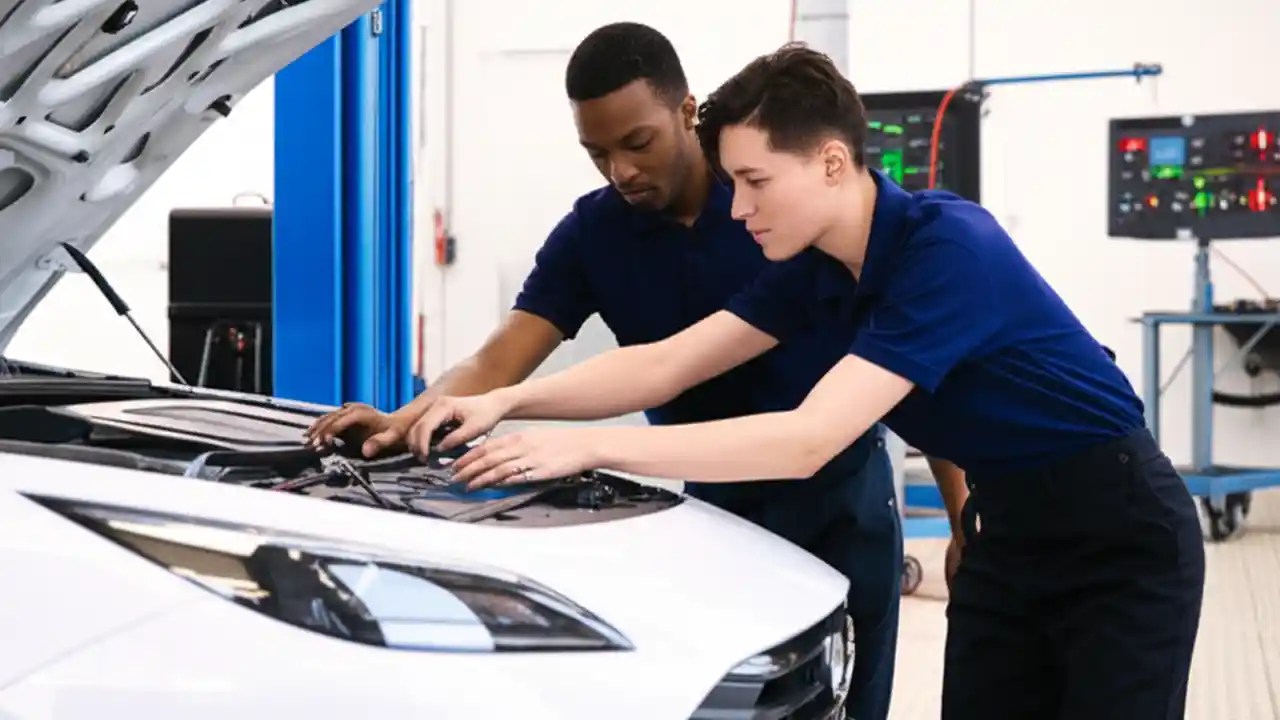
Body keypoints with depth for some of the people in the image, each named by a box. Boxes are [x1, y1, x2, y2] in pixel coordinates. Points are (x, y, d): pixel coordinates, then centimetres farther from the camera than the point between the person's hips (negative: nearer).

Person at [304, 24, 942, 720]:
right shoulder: (591, 234, -5)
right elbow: (499, 361, -11)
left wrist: (961, 513, -9)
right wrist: (405, 420, -32)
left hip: (842, 492, -2)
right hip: (719, 501, 3)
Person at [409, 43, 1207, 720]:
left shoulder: (948, 250, -28)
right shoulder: (818, 267, -2)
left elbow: (808, 440, -33)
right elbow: (666, 363, 1)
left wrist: (592, 446, -35)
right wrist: (506, 402, -12)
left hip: (1118, 537, -8)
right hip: (1008, 527, 8)